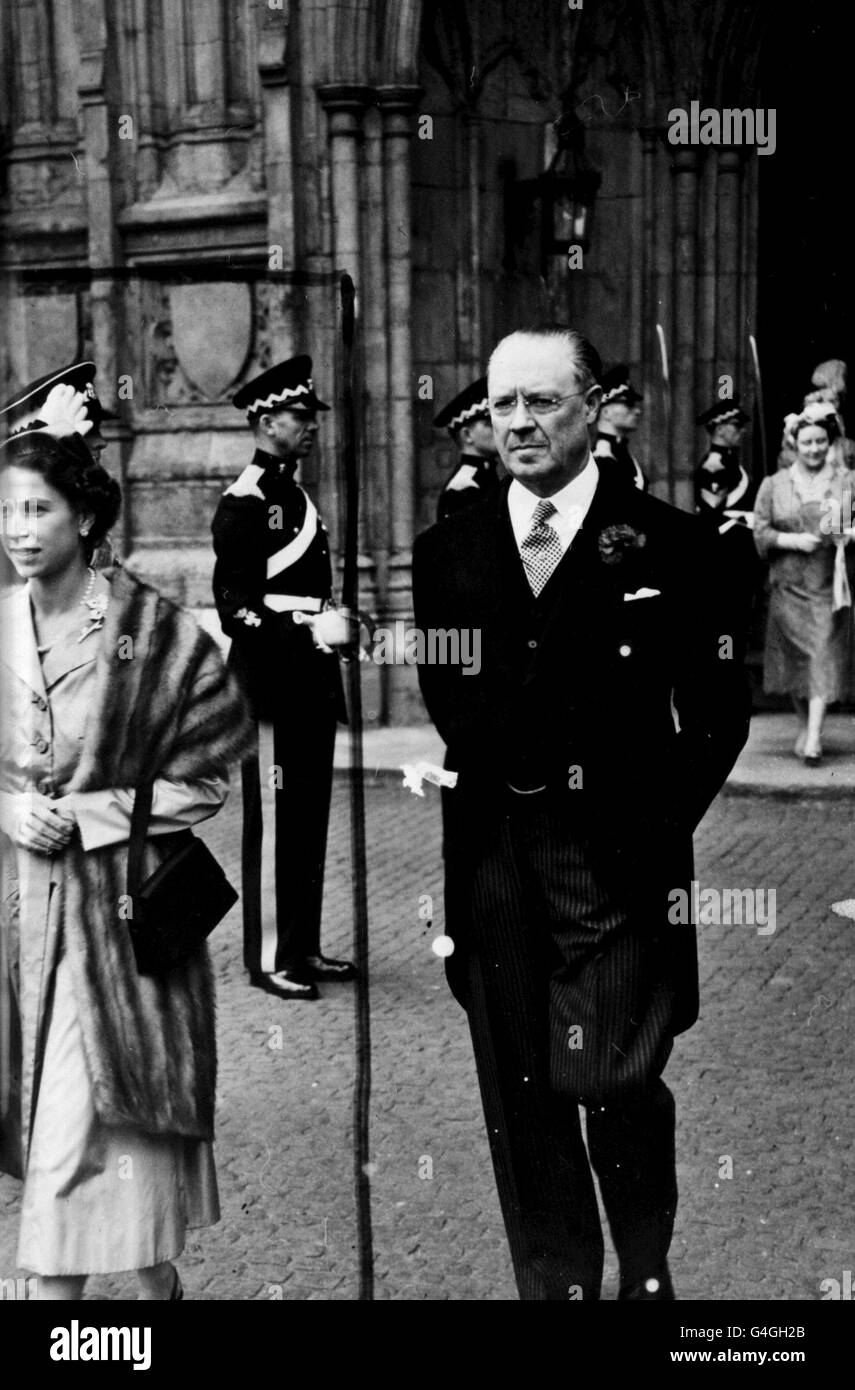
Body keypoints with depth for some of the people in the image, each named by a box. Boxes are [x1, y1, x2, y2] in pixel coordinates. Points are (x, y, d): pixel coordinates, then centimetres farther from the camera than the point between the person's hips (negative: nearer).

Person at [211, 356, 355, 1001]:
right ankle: (270, 957, 6)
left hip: (311, 686, 9)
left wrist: (335, 629, 11)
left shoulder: (297, 496, 17)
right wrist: (309, 630, -22)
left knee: (311, 820, 13)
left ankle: (304, 946, 22)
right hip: (272, 685, -9)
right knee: (274, 822, -2)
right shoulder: (245, 502, -11)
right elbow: (236, 606, -16)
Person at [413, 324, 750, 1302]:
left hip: (617, 863, -3)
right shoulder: (447, 551, 9)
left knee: (616, 1086, -1)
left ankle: (646, 1274, 25)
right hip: (493, 863, 4)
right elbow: (444, 704, 13)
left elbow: (718, 711, -1)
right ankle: (554, 1284, 28)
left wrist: (662, 822, -6)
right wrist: (496, 776, 1)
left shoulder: (665, 543, -2)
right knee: (520, 1100, 10)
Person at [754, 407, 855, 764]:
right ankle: (804, 724, 26)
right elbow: (760, 534, 1)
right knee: (794, 659, 6)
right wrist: (794, 540, -14)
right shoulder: (773, 485, 7)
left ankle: (814, 738, -13)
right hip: (788, 586, 1)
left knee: (825, 656, -11)